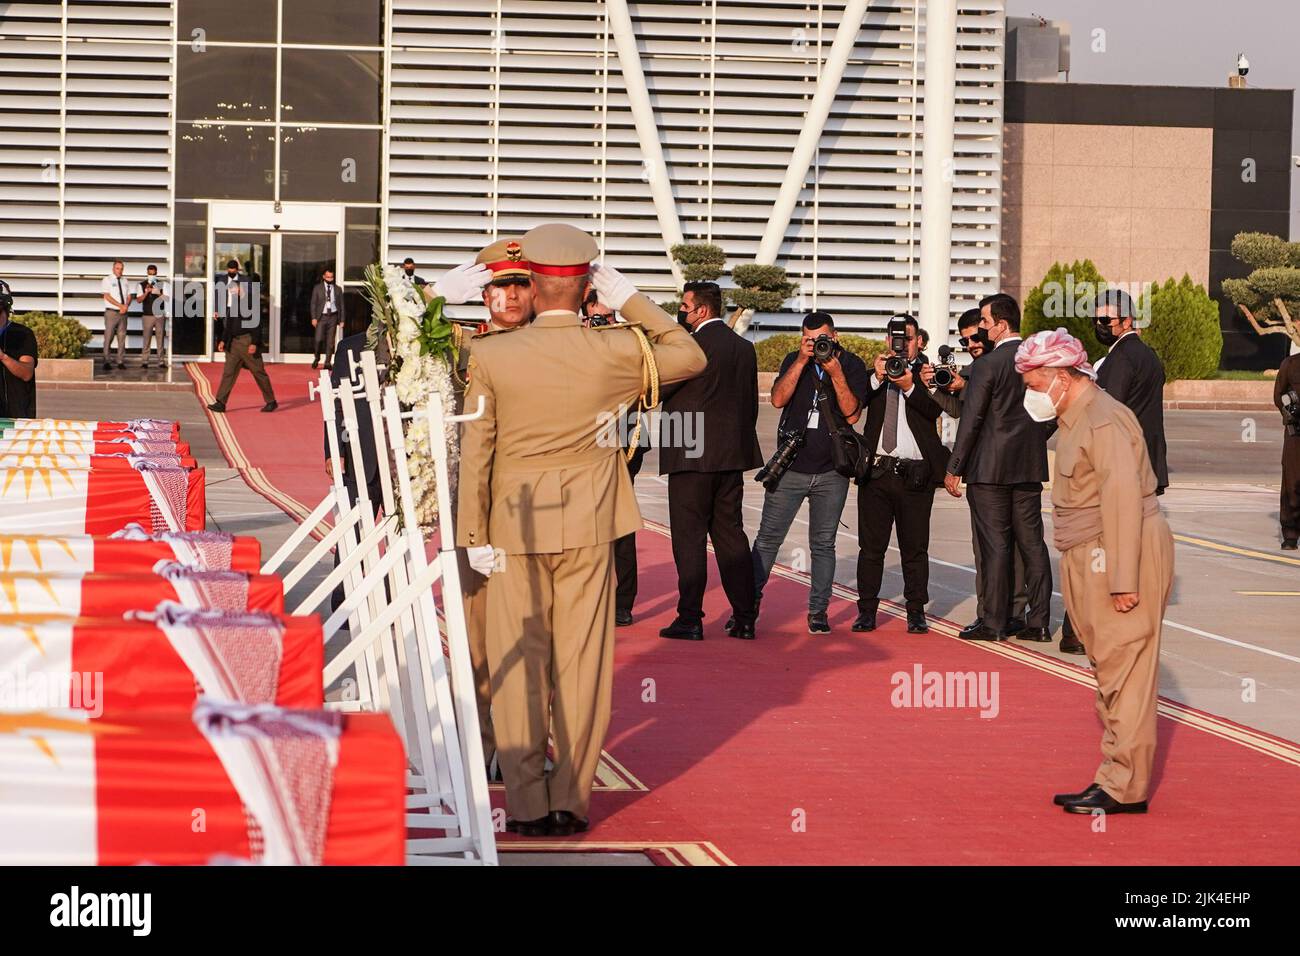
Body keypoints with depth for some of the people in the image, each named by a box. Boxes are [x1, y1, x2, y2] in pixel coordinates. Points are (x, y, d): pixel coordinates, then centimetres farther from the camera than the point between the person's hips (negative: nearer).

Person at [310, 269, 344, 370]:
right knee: (319, 339, -10)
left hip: (333, 317, 1)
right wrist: (314, 318, -6)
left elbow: (341, 305, 10)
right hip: (321, 317, -1)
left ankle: (328, 363, 5)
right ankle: (316, 359, 11)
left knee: (330, 341, 0)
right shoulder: (317, 288, 5)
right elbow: (313, 303, 3)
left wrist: (342, 320, 4)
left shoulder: (338, 289, 9)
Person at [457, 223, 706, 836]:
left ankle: (527, 805, 7)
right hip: (588, 527, 0)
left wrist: (473, 535, 1)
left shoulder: (491, 355, -8)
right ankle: (571, 802, 10)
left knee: (518, 666, 6)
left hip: (515, 528, 0)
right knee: (581, 663, 7)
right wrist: (629, 300, 7)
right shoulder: (615, 350, -7)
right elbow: (689, 356, 11)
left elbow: (475, 451, -5)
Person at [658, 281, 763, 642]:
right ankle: (744, 617, 12)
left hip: (691, 456, -7)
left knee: (689, 538, -2)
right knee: (731, 535, 12)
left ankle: (690, 619, -3)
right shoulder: (744, 348, 10)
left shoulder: (692, 345, -13)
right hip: (732, 456, 7)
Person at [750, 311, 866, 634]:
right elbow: (778, 399, -9)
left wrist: (835, 372, -17)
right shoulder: (794, 361, 5)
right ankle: (749, 602, 10)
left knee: (823, 544, 3)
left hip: (831, 471, -1)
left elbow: (852, 414, -8)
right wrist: (802, 361, -15)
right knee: (768, 537, 1)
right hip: (790, 467, 1)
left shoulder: (852, 365, 1)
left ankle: (818, 611, 10)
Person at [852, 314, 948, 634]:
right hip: (876, 471, 2)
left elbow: (935, 409, -8)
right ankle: (867, 611, 8)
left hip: (915, 473, -2)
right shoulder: (873, 373, 14)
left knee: (915, 548, 2)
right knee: (871, 546, 3)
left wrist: (910, 387, -21)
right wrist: (877, 378, -15)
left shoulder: (928, 373, 9)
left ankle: (916, 612, 8)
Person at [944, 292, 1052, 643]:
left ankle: (994, 623, 2)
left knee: (994, 545, -1)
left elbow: (971, 420, -13)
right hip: (1031, 466, 6)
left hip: (990, 467, -6)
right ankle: (1038, 621, 10)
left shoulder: (986, 365, -13)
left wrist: (954, 469, -7)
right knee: (1032, 542, 9)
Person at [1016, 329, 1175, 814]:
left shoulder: (1104, 422, -15)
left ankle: (1125, 788, -6)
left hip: (1123, 555, -10)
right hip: (1092, 557, 10)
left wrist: (1122, 579, -25)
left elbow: (1123, 500, -22)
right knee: (1110, 670, 11)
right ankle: (1116, 776, 15)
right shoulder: (1075, 419, 17)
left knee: (1123, 672, -8)